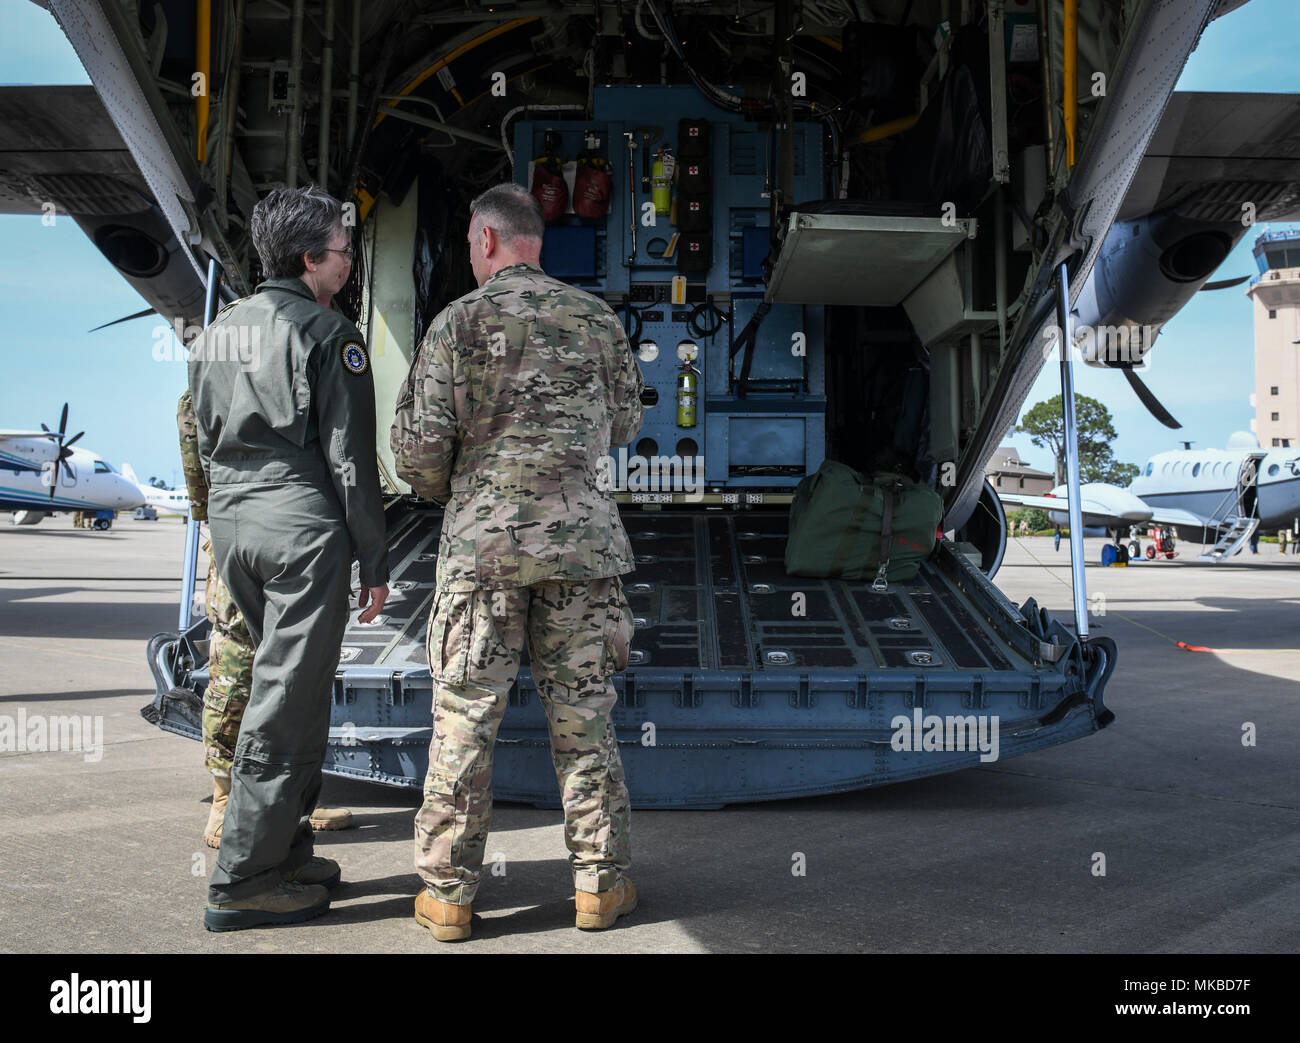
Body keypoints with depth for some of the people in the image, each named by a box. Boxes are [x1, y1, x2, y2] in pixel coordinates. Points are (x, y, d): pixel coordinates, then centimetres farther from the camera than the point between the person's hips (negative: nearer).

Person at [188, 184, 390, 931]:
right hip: (302, 524, -8)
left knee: (284, 683, 18)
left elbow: (205, 438, 18)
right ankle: (244, 882, 3)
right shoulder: (328, 334, -9)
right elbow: (350, 459, -11)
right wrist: (375, 560, -7)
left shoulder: (219, 330, 14)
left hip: (232, 522, 8)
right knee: (288, 700, -2)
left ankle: (285, 848, 25)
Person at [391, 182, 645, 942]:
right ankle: (601, 882, 15)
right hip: (582, 535, 2)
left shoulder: (460, 321, -2)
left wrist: (442, 493, 16)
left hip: (484, 536, -2)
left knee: (466, 715, 5)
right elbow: (623, 427, 17)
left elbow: (421, 444, -5)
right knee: (583, 711, 8)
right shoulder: (600, 320, 7)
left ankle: (448, 891, 12)